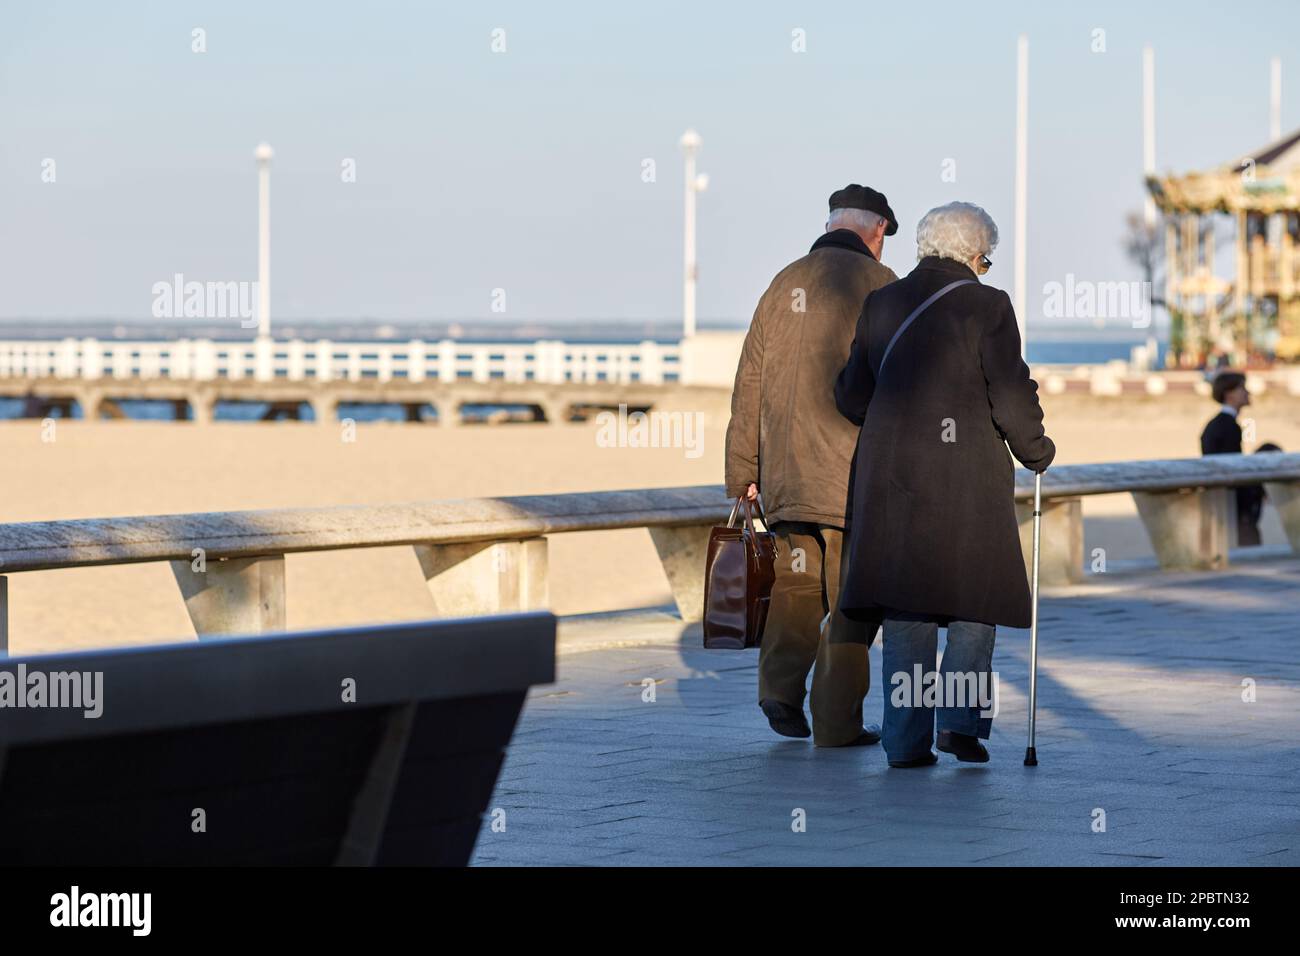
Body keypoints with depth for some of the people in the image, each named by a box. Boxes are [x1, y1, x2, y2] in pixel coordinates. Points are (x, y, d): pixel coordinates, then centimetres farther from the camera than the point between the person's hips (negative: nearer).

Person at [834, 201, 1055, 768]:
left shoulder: (881, 304, 8)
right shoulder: (986, 306, -6)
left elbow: (851, 396, 13)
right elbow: (1011, 397, -8)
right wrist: (1036, 451, 9)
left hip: (890, 472, 4)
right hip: (967, 475, -4)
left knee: (904, 604, 8)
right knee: (973, 596, 8)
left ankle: (906, 739, 5)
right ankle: (962, 720, -3)